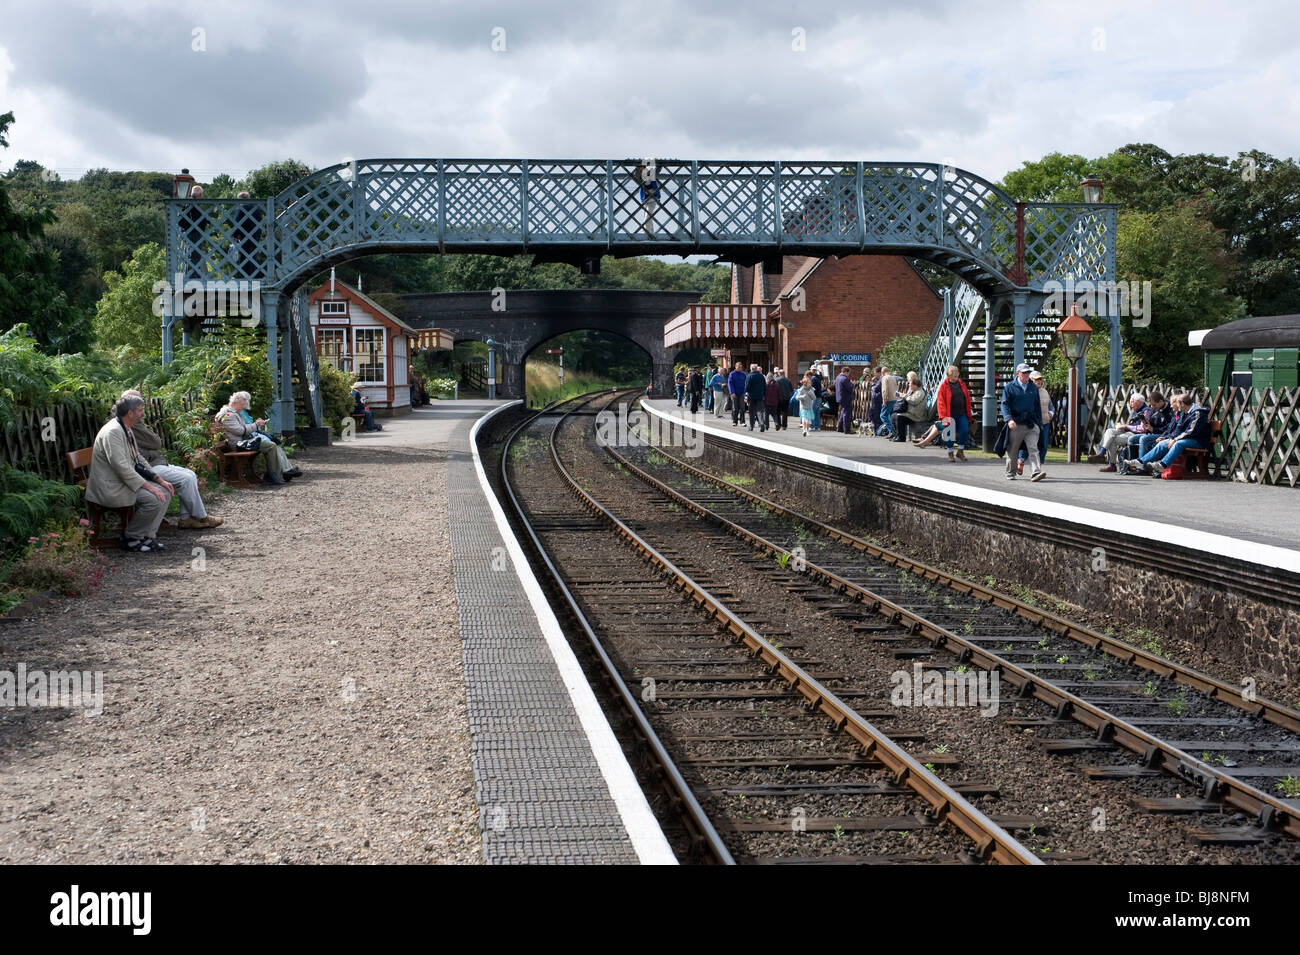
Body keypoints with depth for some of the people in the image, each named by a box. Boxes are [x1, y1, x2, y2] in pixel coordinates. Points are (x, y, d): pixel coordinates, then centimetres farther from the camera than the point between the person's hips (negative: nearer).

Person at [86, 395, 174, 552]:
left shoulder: (126, 430, 13)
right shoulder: (112, 431, -20)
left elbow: (138, 460, 18)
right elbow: (122, 467, -26)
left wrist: (159, 480, 6)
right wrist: (148, 486, -26)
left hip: (125, 480, 10)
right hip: (110, 488, -10)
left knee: (165, 492, 0)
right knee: (154, 499, -23)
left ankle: (147, 536, 3)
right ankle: (131, 538, -6)